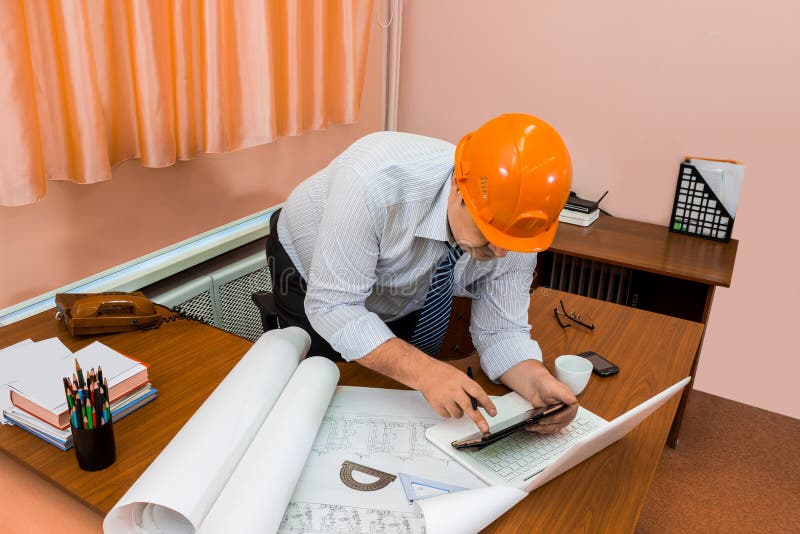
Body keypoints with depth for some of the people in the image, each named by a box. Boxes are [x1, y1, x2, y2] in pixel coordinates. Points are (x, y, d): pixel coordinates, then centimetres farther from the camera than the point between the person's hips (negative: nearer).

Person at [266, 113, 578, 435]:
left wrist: (537, 382, -39)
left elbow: (500, 331, -19)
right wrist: (425, 371, -48)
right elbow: (332, 305, -38)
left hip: (407, 302, 4)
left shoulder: (517, 228, -29)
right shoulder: (375, 181, -44)